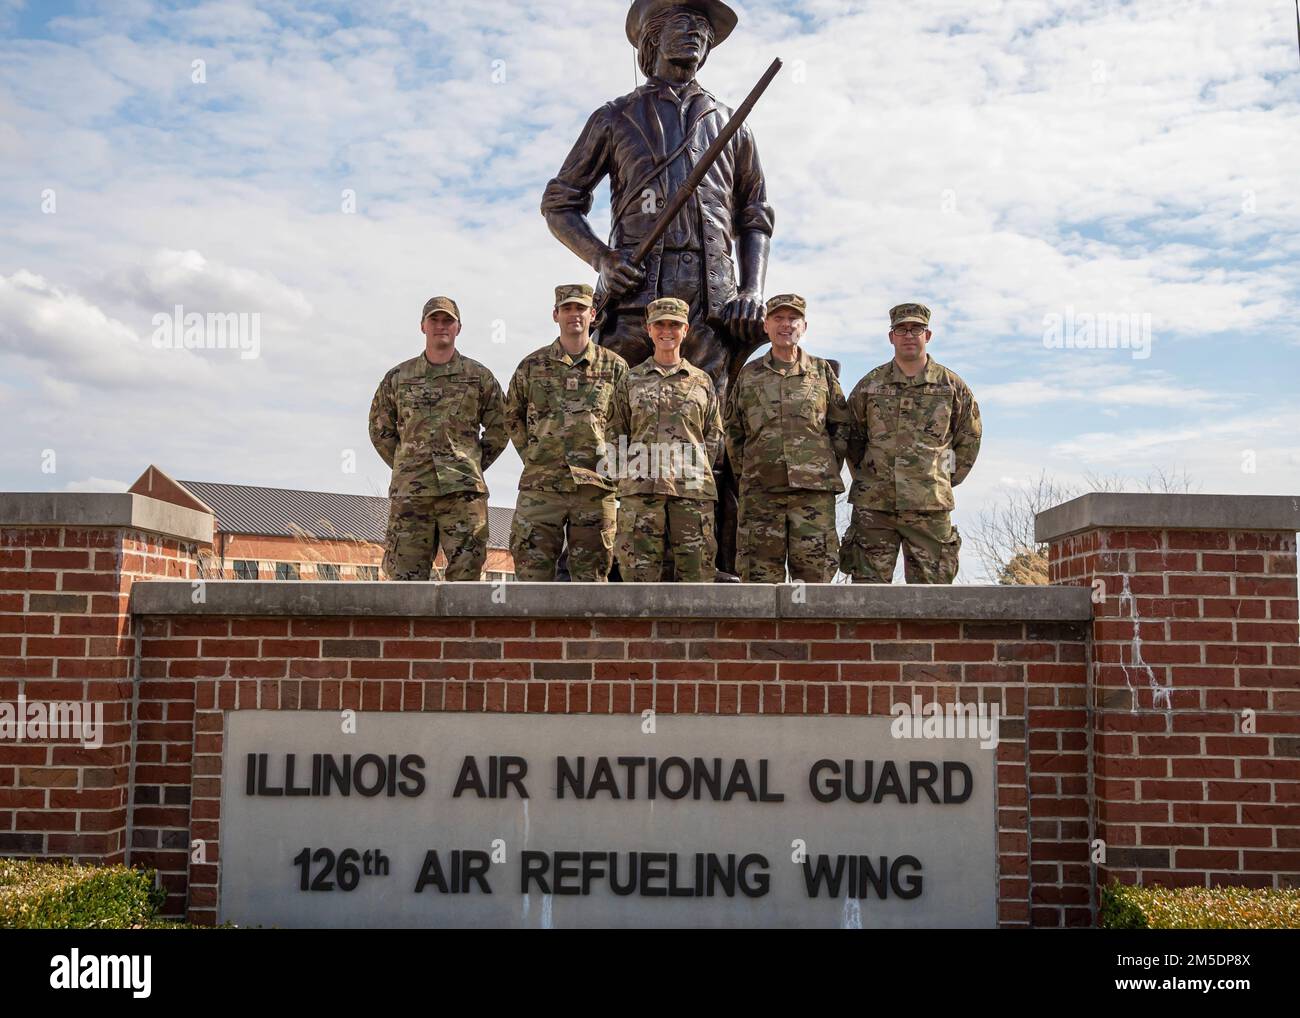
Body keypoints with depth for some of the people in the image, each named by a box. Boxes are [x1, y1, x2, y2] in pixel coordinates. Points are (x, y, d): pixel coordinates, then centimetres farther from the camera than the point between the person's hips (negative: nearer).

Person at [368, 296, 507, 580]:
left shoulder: (479, 376, 8)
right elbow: (380, 429, 19)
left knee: (465, 574, -2)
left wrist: (472, 466, 7)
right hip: (409, 493, 1)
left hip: (463, 491, -1)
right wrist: (405, 466, 11)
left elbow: (498, 429, 13)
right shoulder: (397, 378, 11)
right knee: (405, 575, 1)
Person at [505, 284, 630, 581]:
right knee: (532, 571, -1)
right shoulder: (532, 365, 9)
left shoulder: (615, 366, 8)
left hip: (595, 486, 0)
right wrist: (530, 455, 9)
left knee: (591, 575, 5)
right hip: (540, 486, 0)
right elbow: (512, 415, 18)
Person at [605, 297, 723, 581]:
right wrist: (628, 474, 2)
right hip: (639, 491, -1)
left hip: (693, 492, 1)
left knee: (695, 571, -1)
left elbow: (714, 436, 15)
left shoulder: (702, 381, 16)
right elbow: (615, 435, 12)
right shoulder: (631, 379, 13)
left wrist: (697, 472, 4)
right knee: (639, 570, -4)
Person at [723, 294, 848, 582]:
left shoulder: (822, 371, 10)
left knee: (815, 569, 0)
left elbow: (841, 426, 12)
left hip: (814, 491, -1)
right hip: (759, 492, 1)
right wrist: (746, 470, 8)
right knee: (760, 573, 1)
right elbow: (733, 431, 16)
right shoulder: (749, 374, 11)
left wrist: (829, 468, 4)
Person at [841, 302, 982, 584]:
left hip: (931, 507, 0)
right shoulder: (869, 385, 7)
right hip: (873, 506, 0)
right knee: (868, 588, 0)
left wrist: (947, 480, 12)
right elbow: (852, 438, 17)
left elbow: (969, 437, 15)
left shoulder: (952, 386, 7)